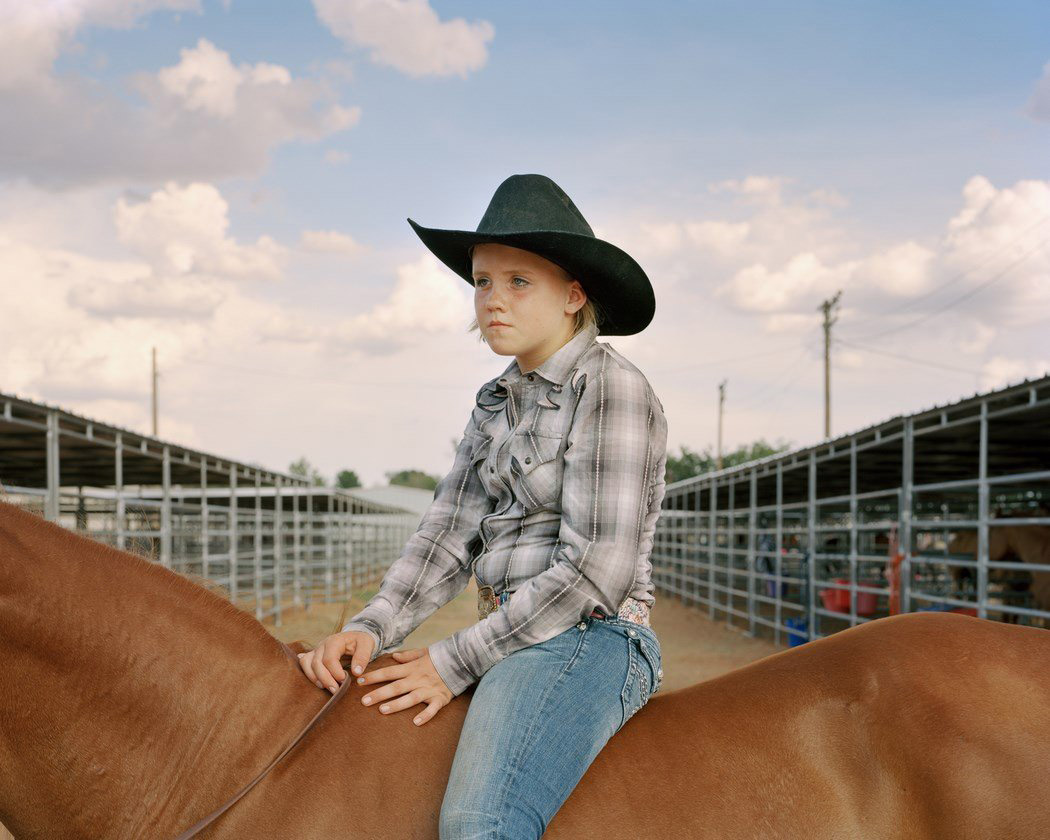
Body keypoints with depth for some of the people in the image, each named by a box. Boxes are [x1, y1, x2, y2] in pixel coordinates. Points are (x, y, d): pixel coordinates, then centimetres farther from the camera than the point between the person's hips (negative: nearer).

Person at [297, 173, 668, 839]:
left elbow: (595, 569, -17)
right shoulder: (497, 404, 15)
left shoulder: (611, 389, -11)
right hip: (518, 642, 9)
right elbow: (450, 535, 10)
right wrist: (372, 628, -8)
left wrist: (456, 662, -14)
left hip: (590, 641, -9)